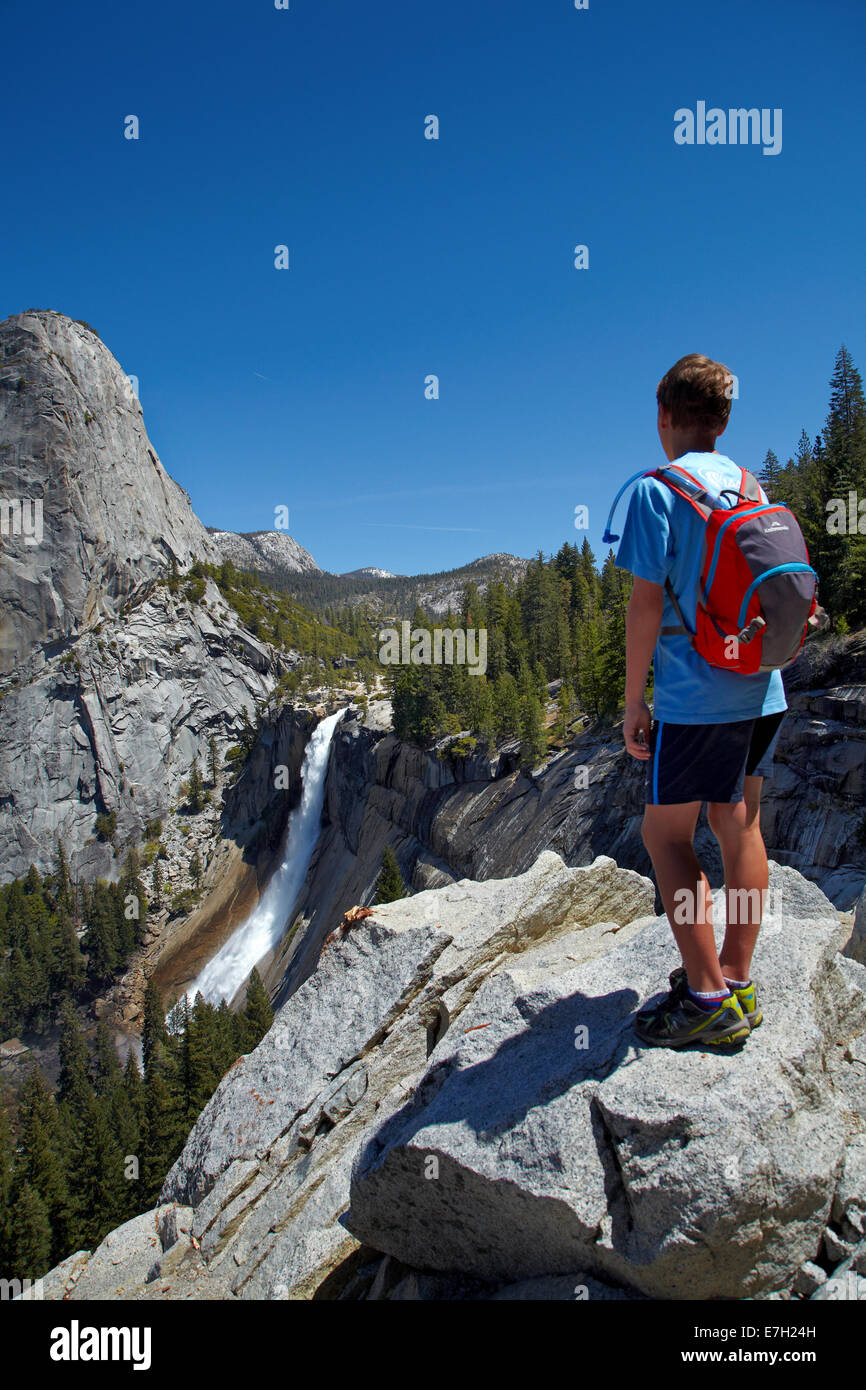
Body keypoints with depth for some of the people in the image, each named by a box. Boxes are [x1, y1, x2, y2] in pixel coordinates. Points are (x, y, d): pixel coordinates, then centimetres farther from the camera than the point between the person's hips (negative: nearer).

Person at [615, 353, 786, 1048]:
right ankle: (737, 982, 22)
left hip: (695, 696, -7)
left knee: (666, 835, 3)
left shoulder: (658, 489, -10)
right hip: (763, 691, 7)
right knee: (740, 826, 13)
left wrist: (633, 702, -7)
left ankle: (709, 999, 4)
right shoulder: (753, 488, 11)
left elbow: (647, 603, -14)